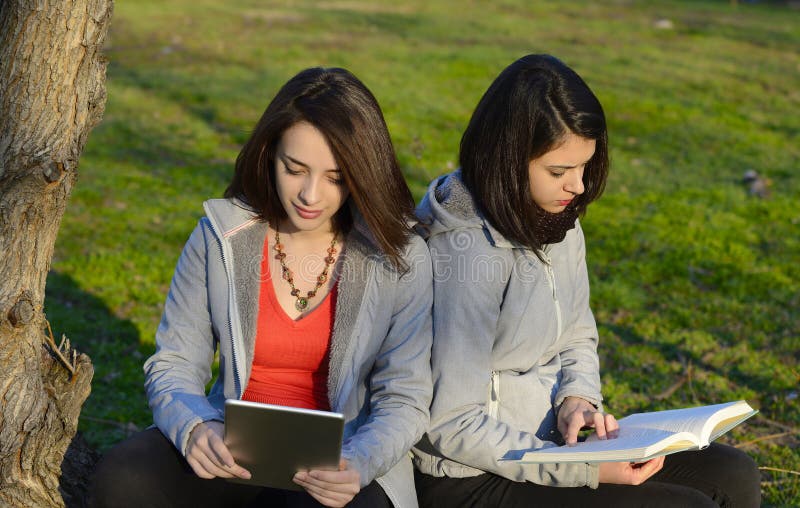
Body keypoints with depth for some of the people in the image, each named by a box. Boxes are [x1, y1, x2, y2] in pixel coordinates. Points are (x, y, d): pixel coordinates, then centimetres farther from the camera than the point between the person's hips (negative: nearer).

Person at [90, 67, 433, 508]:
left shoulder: (401, 257, -6)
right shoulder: (219, 238, -1)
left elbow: (404, 401, -3)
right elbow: (173, 366, 2)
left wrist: (358, 464, -24)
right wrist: (195, 428, -21)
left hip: (340, 465, -2)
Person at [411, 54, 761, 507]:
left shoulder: (560, 222, 3)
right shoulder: (465, 250, -23)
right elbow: (451, 425, -21)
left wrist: (578, 398, -6)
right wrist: (583, 470, -21)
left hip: (548, 437, 8)